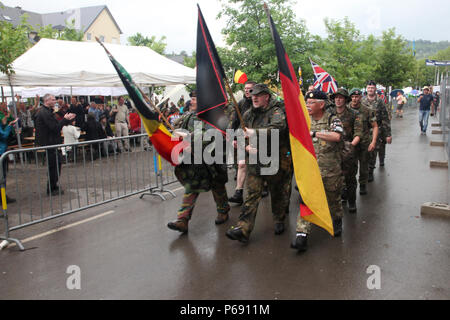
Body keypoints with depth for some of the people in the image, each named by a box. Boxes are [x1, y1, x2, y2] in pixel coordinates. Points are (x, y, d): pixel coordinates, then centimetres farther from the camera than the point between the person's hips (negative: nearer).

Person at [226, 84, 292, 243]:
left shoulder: (276, 111, -9)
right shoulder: (248, 115, 9)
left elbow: (278, 127, -31)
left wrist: (255, 132, -38)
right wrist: (246, 147, -6)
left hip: (276, 160, -3)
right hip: (255, 160, 4)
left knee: (278, 193, 12)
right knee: (252, 194, -3)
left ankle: (279, 221, 35)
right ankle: (243, 229, -7)